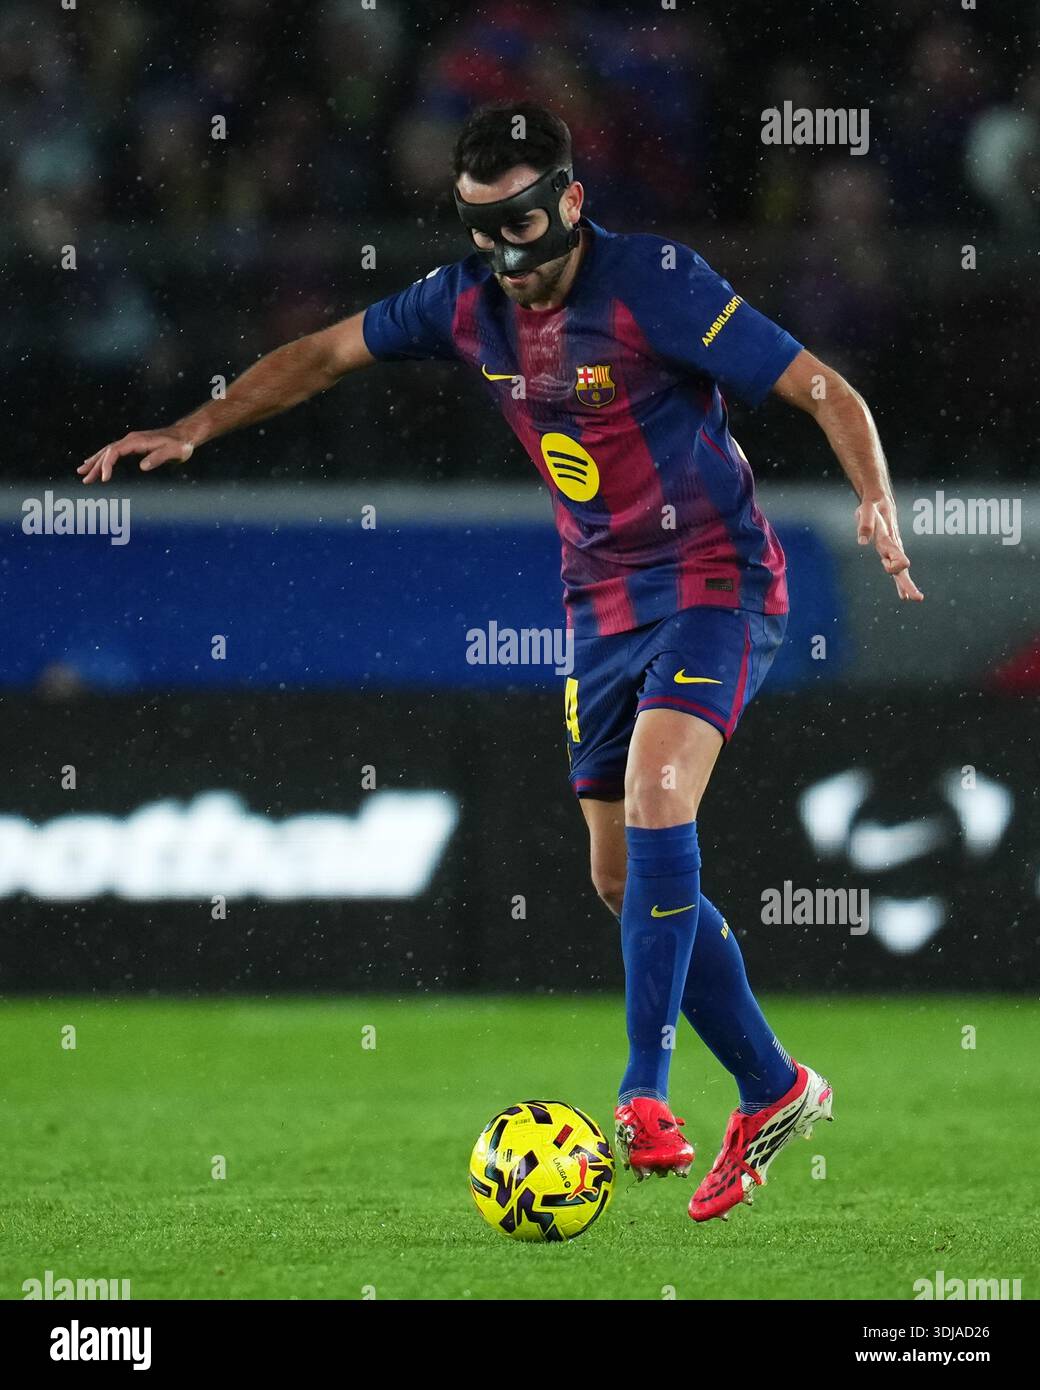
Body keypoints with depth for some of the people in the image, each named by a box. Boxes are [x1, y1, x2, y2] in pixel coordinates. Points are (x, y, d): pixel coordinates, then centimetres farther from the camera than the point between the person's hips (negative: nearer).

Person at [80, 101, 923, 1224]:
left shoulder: (655, 286, -18)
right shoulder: (468, 301, -1)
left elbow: (828, 394, -18)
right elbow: (326, 354, 14)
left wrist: (876, 504, -34)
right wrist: (192, 430, 8)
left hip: (714, 583, -7)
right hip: (602, 604, 7)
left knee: (656, 791, -28)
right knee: (629, 879, 6)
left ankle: (645, 1098, -28)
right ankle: (773, 1092, 19)